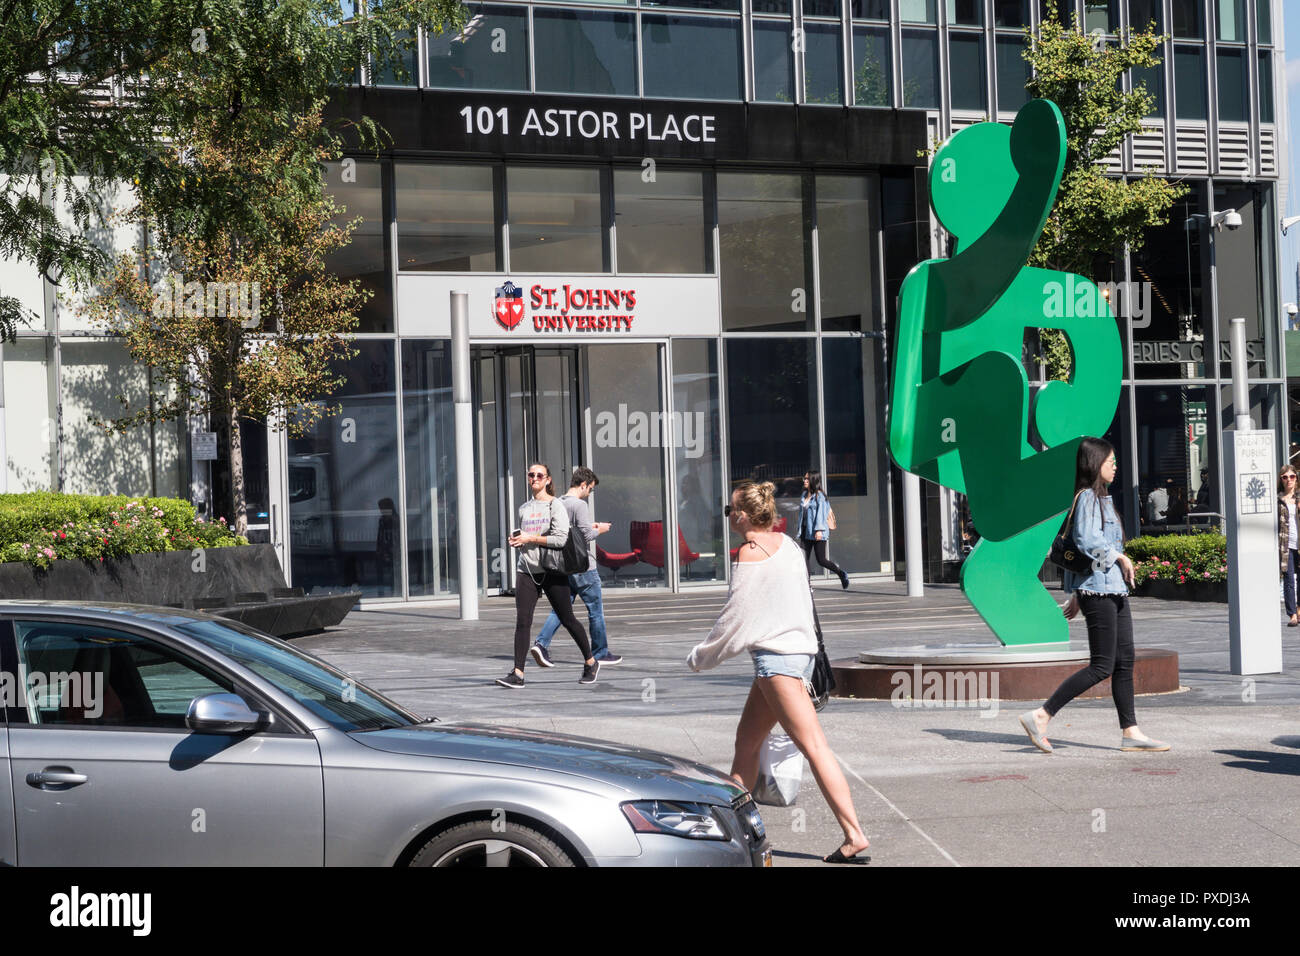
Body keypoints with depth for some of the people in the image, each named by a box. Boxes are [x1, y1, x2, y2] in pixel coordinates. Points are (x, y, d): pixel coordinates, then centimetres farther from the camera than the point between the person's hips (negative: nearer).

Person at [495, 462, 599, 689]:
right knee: (522, 621, -9)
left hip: (552, 570, -5)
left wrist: (531, 538, -16)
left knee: (567, 619, 5)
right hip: (527, 569, 5)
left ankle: (590, 663, 24)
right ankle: (518, 674, -13)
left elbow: (561, 539, -13)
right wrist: (515, 541, 4)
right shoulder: (524, 508, 14)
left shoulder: (555, 506, -4)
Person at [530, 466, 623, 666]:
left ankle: (542, 643, -6)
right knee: (596, 611, 5)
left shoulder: (558, 503, 10)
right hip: (583, 567, -8)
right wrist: (599, 529, -1)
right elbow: (587, 535, -21)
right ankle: (600, 653, 13)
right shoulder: (579, 505, -16)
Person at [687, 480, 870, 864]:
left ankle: (854, 835, -17)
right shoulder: (784, 542, 14)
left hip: (775, 656, -10)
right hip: (799, 648, 10)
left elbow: (736, 616, -9)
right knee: (746, 741, 16)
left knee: (813, 747, -13)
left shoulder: (750, 552, -10)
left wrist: (700, 657, 3)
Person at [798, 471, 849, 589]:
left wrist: (819, 530, -21)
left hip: (817, 532, -7)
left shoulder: (819, 496, -7)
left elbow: (821, 513, -13)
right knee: (804, 558, -3)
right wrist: (800, 532, 18)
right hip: (806, 531, 7)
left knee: (821, 560, -5)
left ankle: (841, 573, 19)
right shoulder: (804, 495, 14)